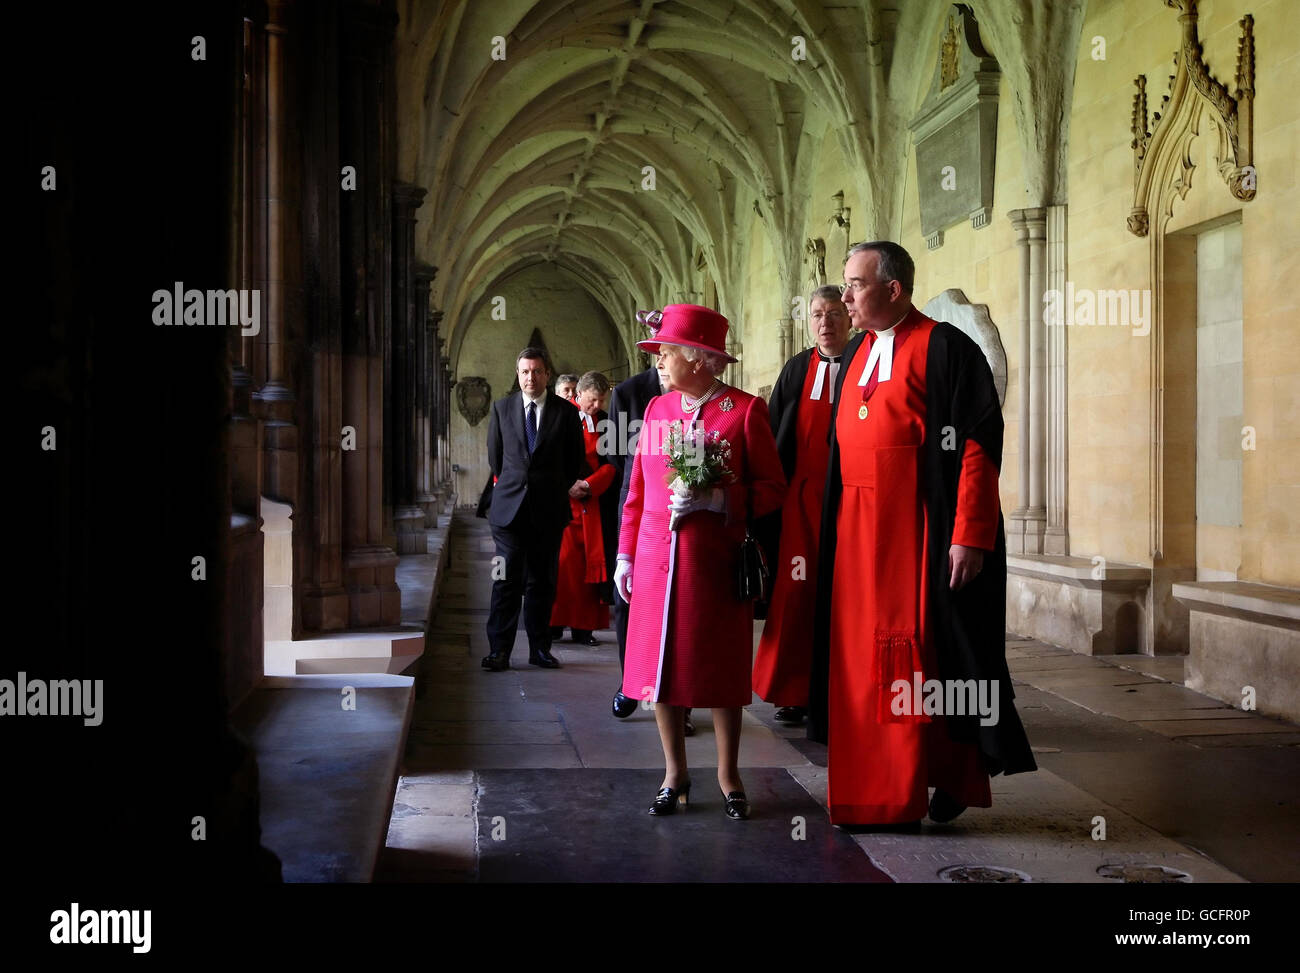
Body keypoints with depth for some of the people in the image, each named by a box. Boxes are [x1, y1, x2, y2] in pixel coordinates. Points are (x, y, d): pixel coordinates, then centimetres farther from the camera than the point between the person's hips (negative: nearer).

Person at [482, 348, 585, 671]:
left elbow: (575, 460, 10)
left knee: (542, 581, 6)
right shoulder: (502, 408, 7)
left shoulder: (566, 411, 3)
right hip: (510, 507, 0)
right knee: (507, 579, -4)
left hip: (549, 509, 0)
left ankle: (540, 649, 13)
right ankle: (499, 650, -2)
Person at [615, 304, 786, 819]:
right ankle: (675, 774, 20)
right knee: (660, 666, 6)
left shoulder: (746, 409, -4)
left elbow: (772, 488, -3)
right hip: (656, 560, 4)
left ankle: (728, 774, 20)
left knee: (721, 670, 4)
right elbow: (637, 490, 15)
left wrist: (717, 500, -18)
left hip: (715, 563, -4)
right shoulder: (656, 408, 11)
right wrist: (626, 554, 10)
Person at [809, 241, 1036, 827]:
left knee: (925, 658, -2)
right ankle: (877, 792, 18)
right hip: (857, 535, 7)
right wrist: (833, 528, 10)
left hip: (921, 532, -7)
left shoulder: (944, 349, -8)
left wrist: (969, 536, -20)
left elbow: (977, 445, -14)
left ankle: (951, 777, 14)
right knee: (862, 657, 8)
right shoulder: (855, 356, 14)